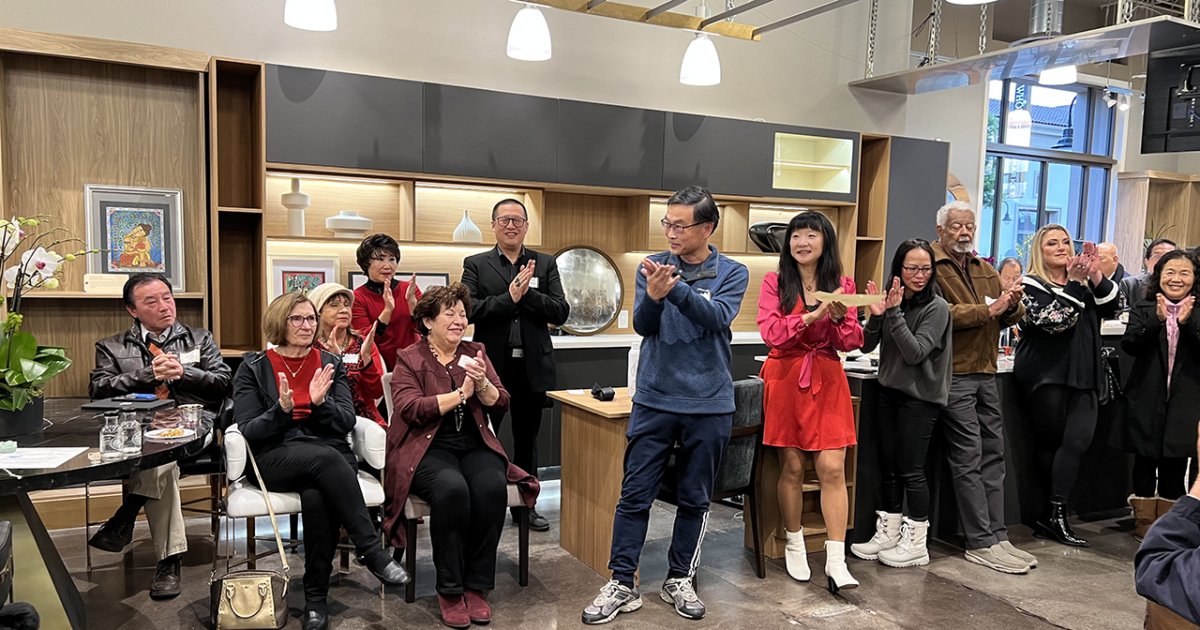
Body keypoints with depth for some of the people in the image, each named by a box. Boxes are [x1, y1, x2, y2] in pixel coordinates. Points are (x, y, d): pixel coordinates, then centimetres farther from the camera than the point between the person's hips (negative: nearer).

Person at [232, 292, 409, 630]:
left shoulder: (331, 364, 15)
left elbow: (346, 422, 6)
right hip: (276, 459, -2)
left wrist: (320, 403, -14)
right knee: (326, 458, -36)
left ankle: (316, 597, -21)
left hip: (330, 456, 2)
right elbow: (249, 431, 0)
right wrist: (282, 409, -18)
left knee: (317, 496, -33)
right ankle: (372, 551, -32)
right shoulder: (253, 368, 9)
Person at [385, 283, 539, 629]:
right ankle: (449, 590, -17)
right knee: (452, 488, -34)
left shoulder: (475, 352, 16)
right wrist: (461, 394, -13)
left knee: (492, 486, -29)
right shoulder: (409, 359, 5)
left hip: (475, 445, 3)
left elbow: (500, 405, 8)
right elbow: (409, 409, -12)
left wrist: (482, 383, -12)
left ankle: (477, 587, -14)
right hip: (427, 447, -3)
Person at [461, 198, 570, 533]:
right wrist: (510, 297, -20)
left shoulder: (546, 264, 6)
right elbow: (469, 309, -12)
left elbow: (561, 312, -4)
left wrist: (528, 293, -17)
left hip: (532, 366, 2)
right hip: (491, 365, -2)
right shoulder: (476, 265, 2)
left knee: (527, 439, 14)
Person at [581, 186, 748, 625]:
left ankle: (679, 580, 28)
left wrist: (675, 289, -32)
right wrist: (653, 296, -29)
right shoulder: (652, 266, 3)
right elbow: (642, 325, -8)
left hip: (709, 405, 0)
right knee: (634, 496, 2)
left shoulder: (732, 273, 0)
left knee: (695, 499, 11)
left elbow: (717, 317, -18)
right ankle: (622, 585, 14)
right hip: (654, 401, 1)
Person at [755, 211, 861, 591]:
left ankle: (836, 561, -1)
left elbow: (852, 342, 2)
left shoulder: (841, 285, 7)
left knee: (832, 469, -5)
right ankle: (794, 546, 24)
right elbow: (771, 332, -12)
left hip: (827, 380, 1)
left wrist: (840, 318, -18)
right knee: (791, 467, 5)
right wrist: (811, 316, -25)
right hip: (786, 378, -1)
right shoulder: (775, 282, 2)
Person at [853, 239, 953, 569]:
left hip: (920, 396, -5)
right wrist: (875, 316, -14)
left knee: (911, 470, -1)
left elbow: (915, 353, -19)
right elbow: (866, 346, 3)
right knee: (889, 467, 10)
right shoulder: (892, 299, 5)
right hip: (890, 391, 6)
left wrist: (894, 313, -22)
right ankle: (888, 535, 22)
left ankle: (916, 544, 12)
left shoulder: (937, 307, -10)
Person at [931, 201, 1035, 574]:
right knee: (968, 457, -5)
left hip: (985, 373, 8)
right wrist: (989, 310, -19)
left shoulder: (985, 271, 19)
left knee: (993, 453, 9)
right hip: (953, 374, -8)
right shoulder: (932, 267, -5)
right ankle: (981, 543, 2)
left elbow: (1010, 319, 15)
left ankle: (997, 537, 17)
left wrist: (1012, 305, -6)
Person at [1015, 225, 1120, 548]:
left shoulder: (1084, 282, 15)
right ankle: (1056, 514, 14)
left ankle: (1054, 514, -4)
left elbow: (1110, 309, 3)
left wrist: (1096, 276, -10)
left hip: (1083, 376, 4)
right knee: (1051, 442, 3)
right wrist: (1073, 282, -18)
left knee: (1078, 441, -9)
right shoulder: (1032, 286, -2)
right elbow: (1053, 321, -15)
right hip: (1046, 377, -4)